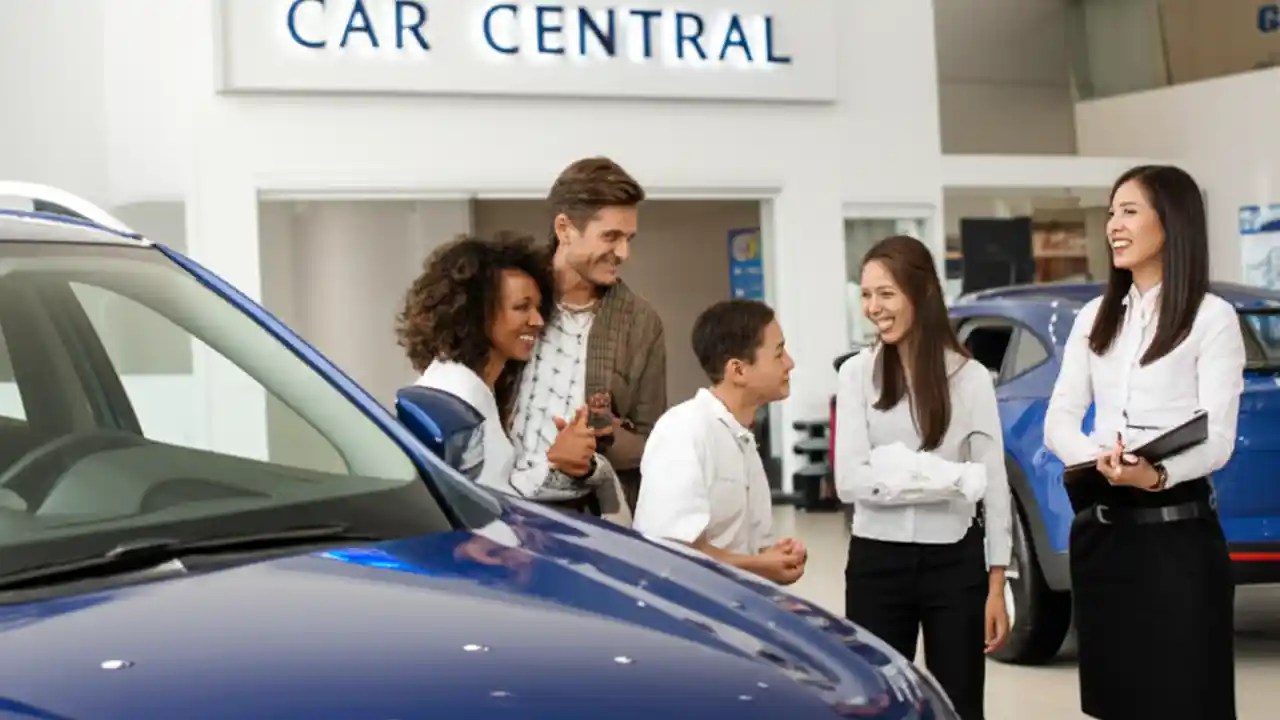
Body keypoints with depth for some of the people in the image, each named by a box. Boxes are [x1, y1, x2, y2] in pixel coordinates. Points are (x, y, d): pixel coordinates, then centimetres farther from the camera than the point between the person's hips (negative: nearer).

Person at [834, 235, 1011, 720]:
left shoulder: (969, 376, -1)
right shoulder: (857, 374, -1)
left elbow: (993, 485, 1)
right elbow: (850, 481, -10)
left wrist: (996, 587, -2)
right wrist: (953, 479, -15)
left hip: (954, 563, 0)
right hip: (877, 565, 0)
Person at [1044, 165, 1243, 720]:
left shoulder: (1212, 317, -4)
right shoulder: (1094, 318, 12)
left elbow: (1217, 439, -11)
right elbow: (1059, 420, 5)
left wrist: (1158, 475, -31)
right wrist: (1096, 459, -18)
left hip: (1178, 532, -5)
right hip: (1101, 532, 5)